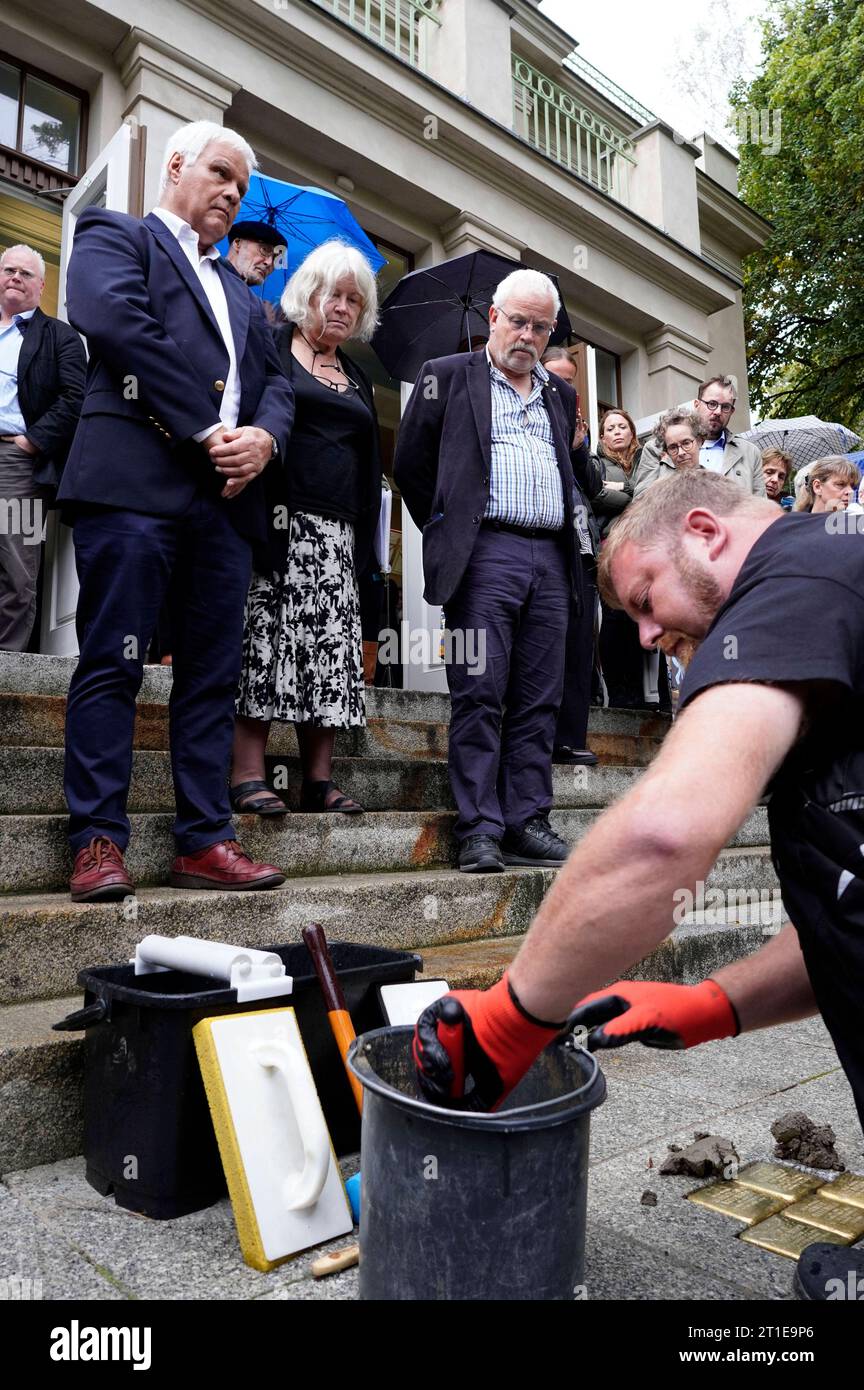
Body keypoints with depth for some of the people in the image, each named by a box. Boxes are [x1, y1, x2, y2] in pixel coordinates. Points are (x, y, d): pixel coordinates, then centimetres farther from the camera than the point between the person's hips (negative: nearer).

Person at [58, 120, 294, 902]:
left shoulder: (239, 291, 32)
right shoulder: (115, 236, 14)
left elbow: (275, 381, 20)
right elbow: (116, 323, -6)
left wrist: (264, 437, -3)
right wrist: (204, 431, -12)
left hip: (228, 492, 6)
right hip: (136, 479, -6)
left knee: (213, 676, 2)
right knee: (112, 663, -7)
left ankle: (204, 841, 6)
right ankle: (99, 842, -2)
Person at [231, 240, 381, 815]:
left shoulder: (357, 378, 24)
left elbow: (370, 467, 23)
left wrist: (364, 541, 11)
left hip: (337, 534, 5)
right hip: (278, 522, -5)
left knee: (332, 648, -1)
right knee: (265, 636, -10)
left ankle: (320, 777, 3)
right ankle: (249, 773, -8)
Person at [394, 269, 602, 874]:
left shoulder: (561, 394, 24)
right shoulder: (448, 376, 10)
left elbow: (582, 475, 29)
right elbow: (411, 462, 7)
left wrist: (576, 525, 14)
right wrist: (445, 528, 4)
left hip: (551, 558, 5)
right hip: (485, 552, -5)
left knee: (539, 701, 3)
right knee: (479, 697, -8)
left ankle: (528, 824, 9)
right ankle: (479, 831, -2)